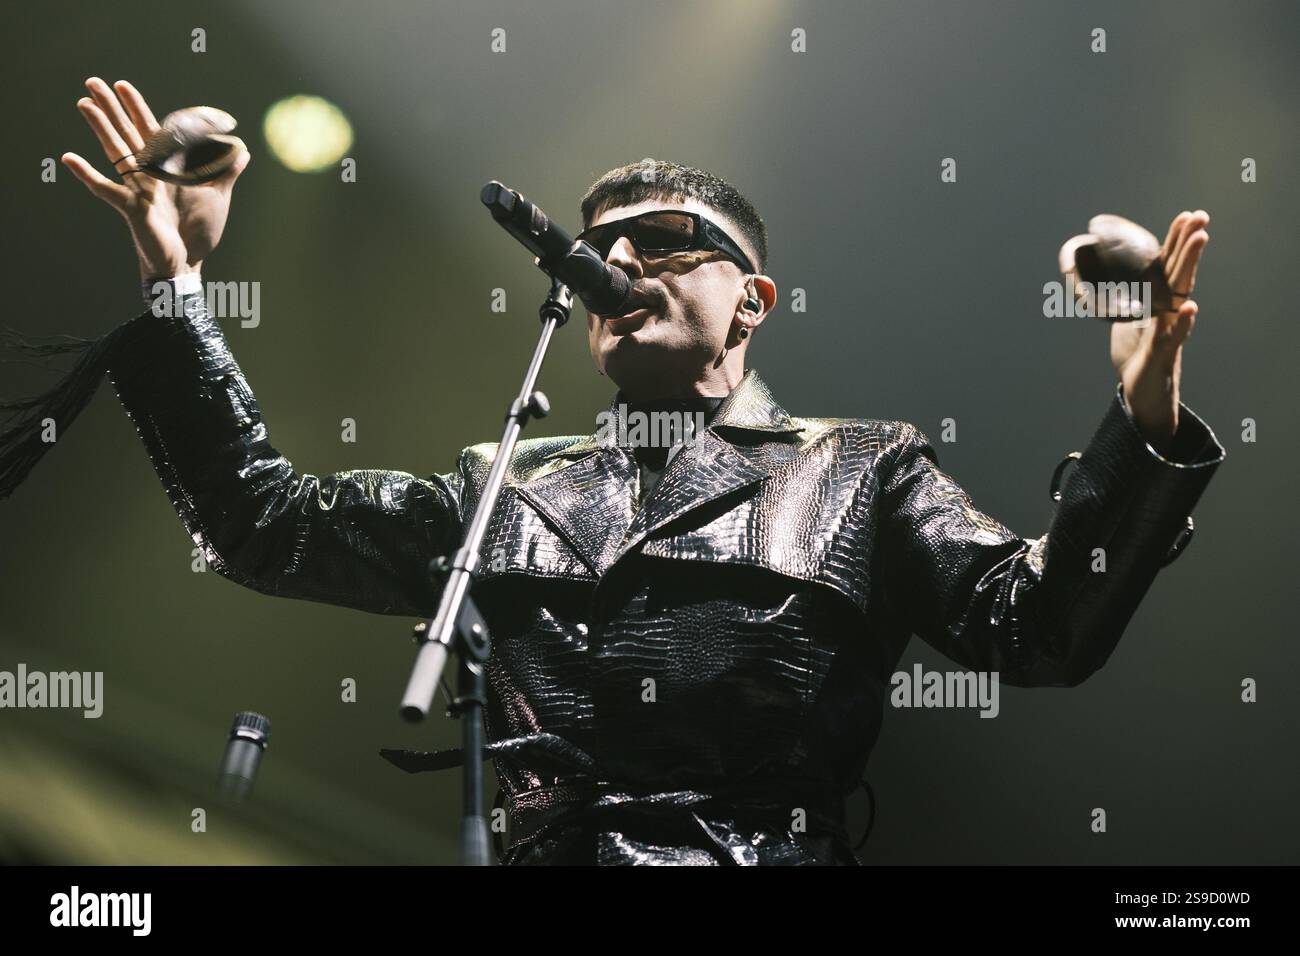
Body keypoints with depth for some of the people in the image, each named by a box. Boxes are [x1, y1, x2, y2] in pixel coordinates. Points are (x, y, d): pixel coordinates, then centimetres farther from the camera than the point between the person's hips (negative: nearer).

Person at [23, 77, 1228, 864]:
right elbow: (264, 520, 20)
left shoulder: (862, 470, 16)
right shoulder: (506, 490, 24)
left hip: (771, 849, -2)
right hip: (552, 850, 3)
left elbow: (1041, 627, 4)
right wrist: (178, 283, 12)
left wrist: (1141, 424, -10)